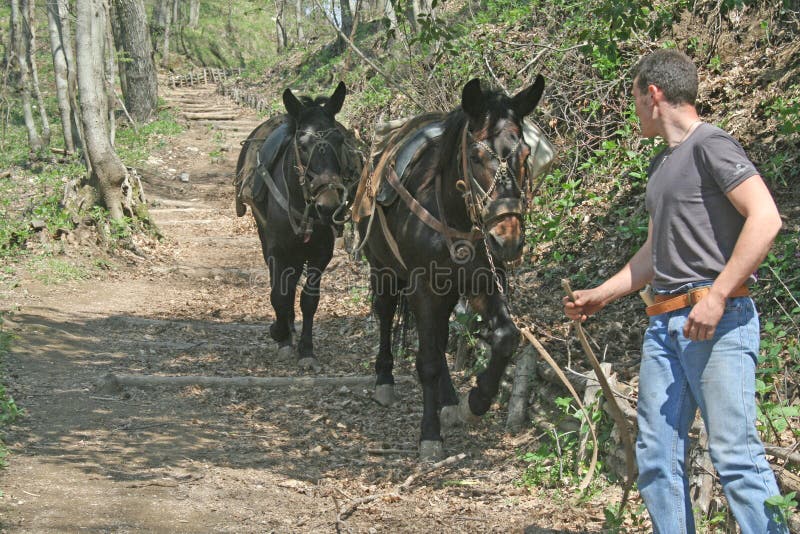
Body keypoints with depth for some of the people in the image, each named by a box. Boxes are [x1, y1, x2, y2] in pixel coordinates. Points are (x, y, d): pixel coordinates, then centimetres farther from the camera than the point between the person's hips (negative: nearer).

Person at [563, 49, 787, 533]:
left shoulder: (709, 144, -5)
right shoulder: (661, 166, 22)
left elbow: (766, 219, -16)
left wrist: (716, 296, -19)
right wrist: (601, 295, 31)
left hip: (718, 320, -9)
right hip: (664, 325, 9)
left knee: (735, 452, -13)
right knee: (657, 457, 6)